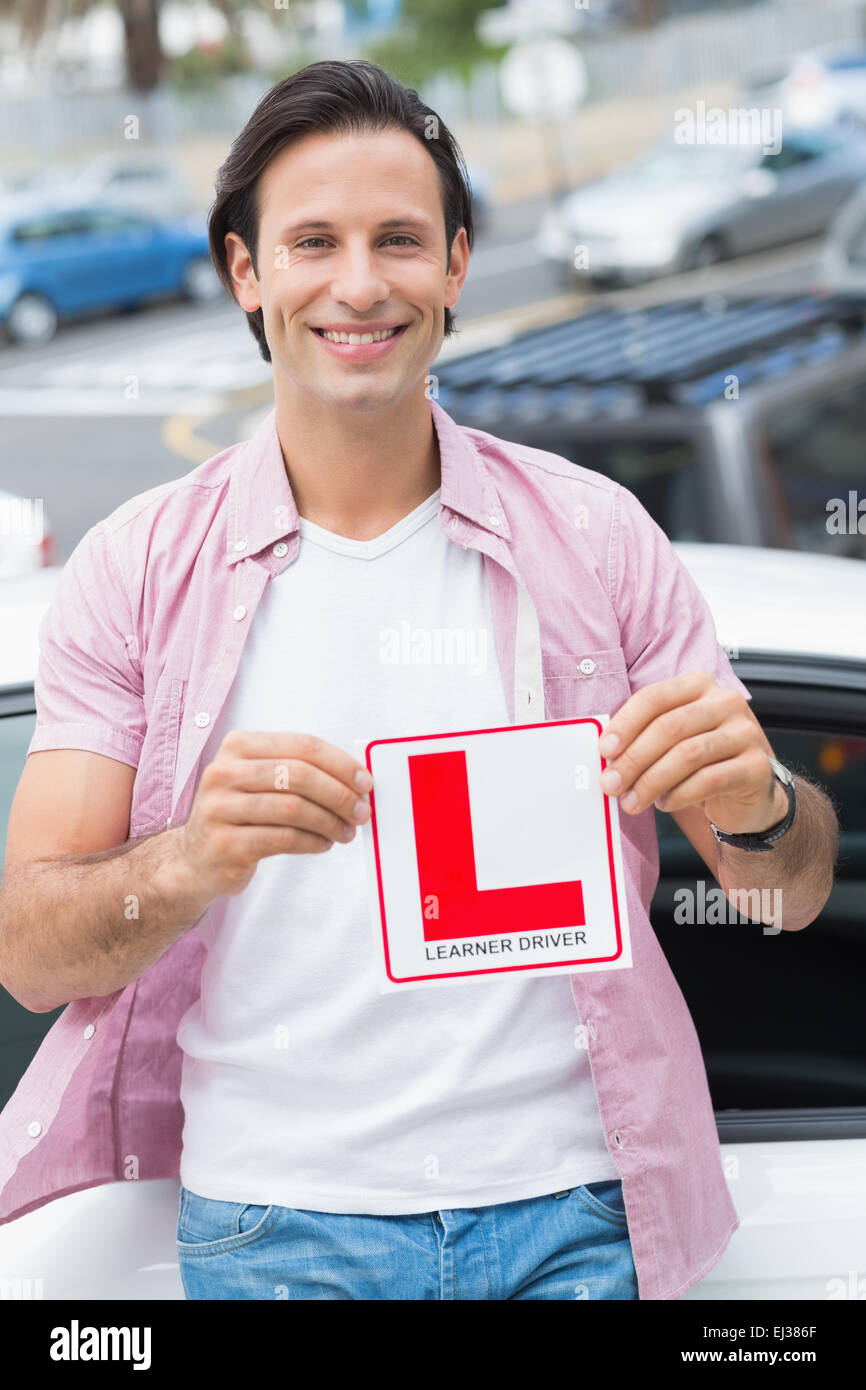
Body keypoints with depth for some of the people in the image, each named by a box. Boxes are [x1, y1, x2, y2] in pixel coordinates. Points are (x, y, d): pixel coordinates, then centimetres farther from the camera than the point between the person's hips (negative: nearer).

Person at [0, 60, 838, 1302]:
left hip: (565, 1213, 1)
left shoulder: (595, 536, 2)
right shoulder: (138, 568, 0)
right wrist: (191, 861, -26)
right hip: (271, 1221, 0)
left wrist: (755, 808, -21)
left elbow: (796, 896, 3)